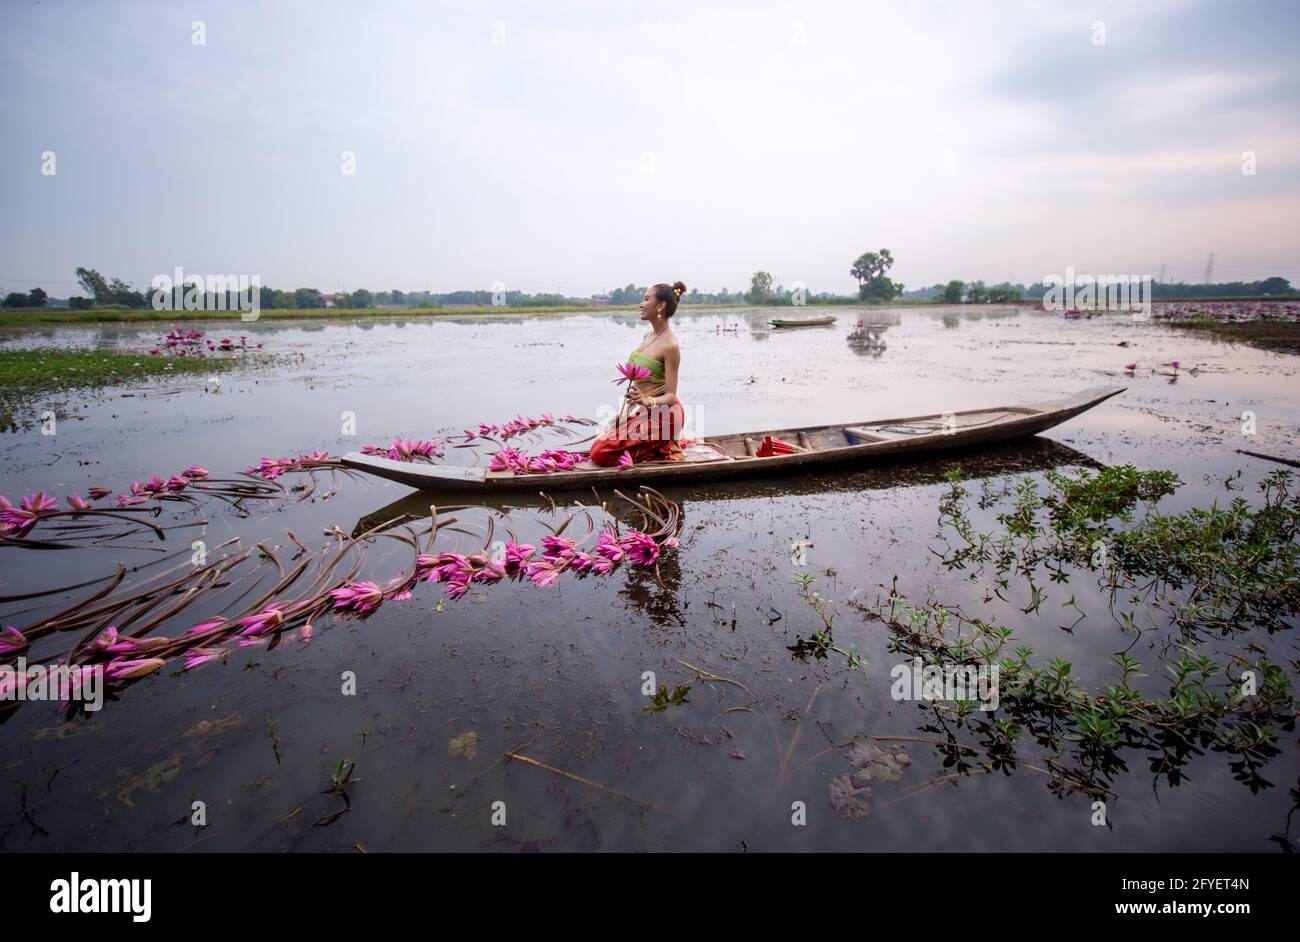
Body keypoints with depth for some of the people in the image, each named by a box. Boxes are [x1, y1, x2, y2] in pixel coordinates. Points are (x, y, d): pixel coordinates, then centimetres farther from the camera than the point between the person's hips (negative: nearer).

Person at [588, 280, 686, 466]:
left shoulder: (670, 345, -18)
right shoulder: (648, 336, 9)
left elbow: (670, 396, -20)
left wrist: (647, 401, -38)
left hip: (660, 413, -9)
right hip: (639, 410, 9)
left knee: (601, 453, -16)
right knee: (597, 448, 14)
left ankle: (662, 450, -2)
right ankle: (656, 444, 17)